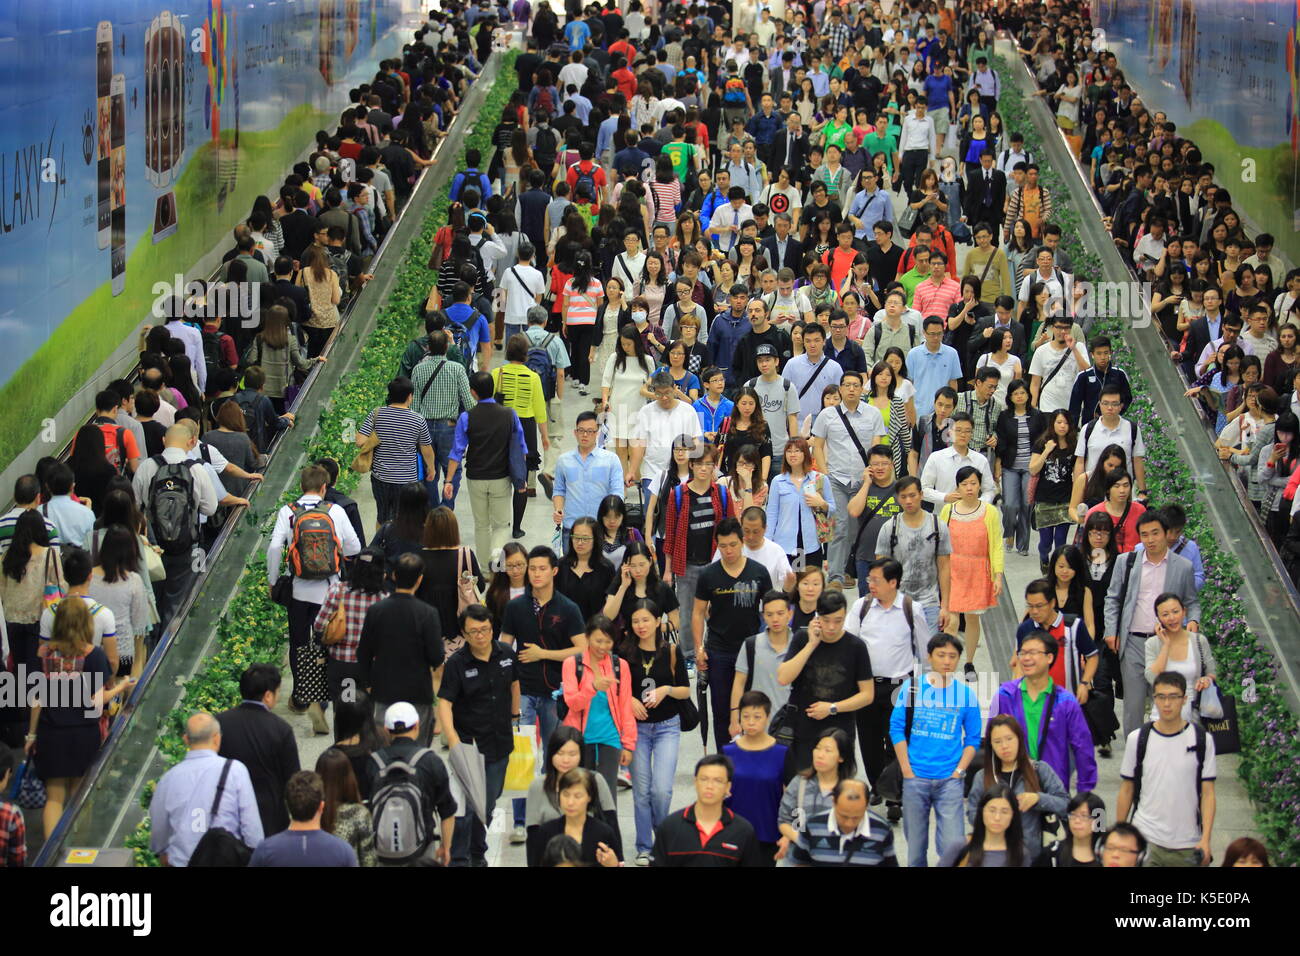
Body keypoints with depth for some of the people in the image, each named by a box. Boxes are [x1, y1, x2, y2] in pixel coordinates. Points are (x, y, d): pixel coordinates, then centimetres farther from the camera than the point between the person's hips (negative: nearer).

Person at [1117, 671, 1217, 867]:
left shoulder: (1202, 740, 0)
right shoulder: (1137, 739, 1)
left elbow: (1207, 793, -1)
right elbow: (1126, 790, 8)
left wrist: (1205, 839, -9)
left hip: (1188, 846, 0)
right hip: (1146, 840, 0)